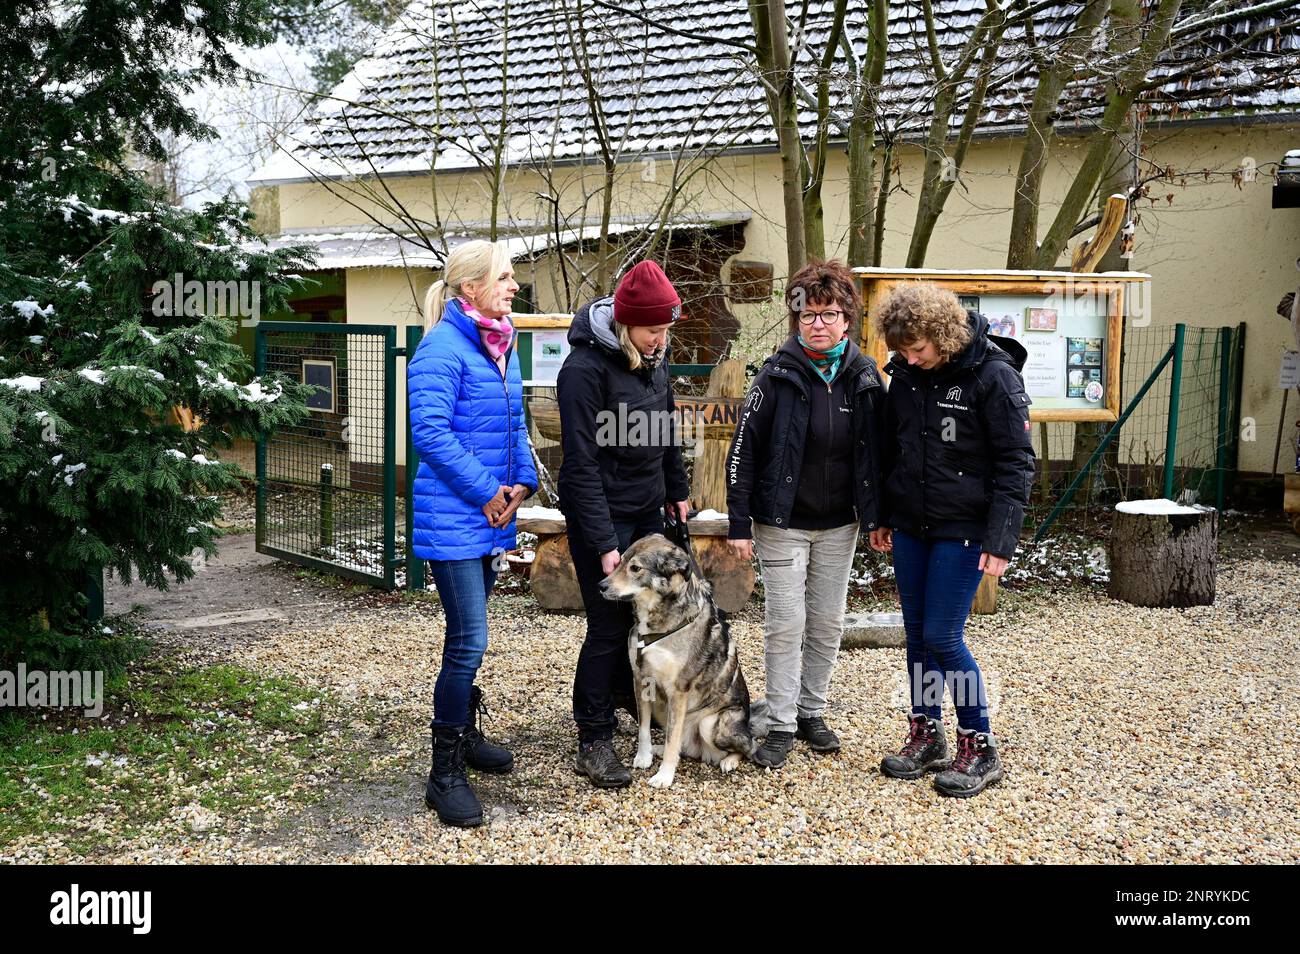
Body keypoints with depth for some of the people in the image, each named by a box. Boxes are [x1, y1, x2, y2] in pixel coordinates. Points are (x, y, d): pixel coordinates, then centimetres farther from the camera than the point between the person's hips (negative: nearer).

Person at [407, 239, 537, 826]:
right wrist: (486, 491, -18)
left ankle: (463, 734, 35)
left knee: (469, 638, 19)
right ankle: (445, 773, 3)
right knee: (469, 642, -8)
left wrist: (523, 480, 4)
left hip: (491, 515, 9)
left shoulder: (501, 346, 13)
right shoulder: (442, 348, -15)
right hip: (453, 519, -9)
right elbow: (431, 433, -22)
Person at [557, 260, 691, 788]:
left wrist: (677, 489, 20)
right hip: (601, 513, -7)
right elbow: (582, 463, -22)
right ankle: (594, 741, 10)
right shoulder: (586, 367, -22)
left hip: (647, 508, 7)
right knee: (609, 625, -3)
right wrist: (604, 543, -22)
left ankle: (626, 690, 40)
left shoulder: (654, 354, 1)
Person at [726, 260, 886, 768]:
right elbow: (744, 448, -10)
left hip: (839, 525, 4)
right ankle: (781, 726, 10)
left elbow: (878, 448, 8)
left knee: (827, 623, 12)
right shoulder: (778, 375, -11)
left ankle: (812, 712, 27)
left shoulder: (865, 376, -1)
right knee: (785, 624, -1)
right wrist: (739, 523, -12)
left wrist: (880, 515, 7)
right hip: (783, 522, -4)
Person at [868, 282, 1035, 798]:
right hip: (910, 527, 6)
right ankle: (927, 738, 24)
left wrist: (1001, 540, -17)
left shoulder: (993, 375, -14)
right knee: (916, 634, 11)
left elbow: (1015, 463, -13)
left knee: (943, 638, -6)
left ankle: (980, 749, 9)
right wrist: (883, 516, 16)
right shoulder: (907, 374, 4)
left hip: (962, 531, -6)